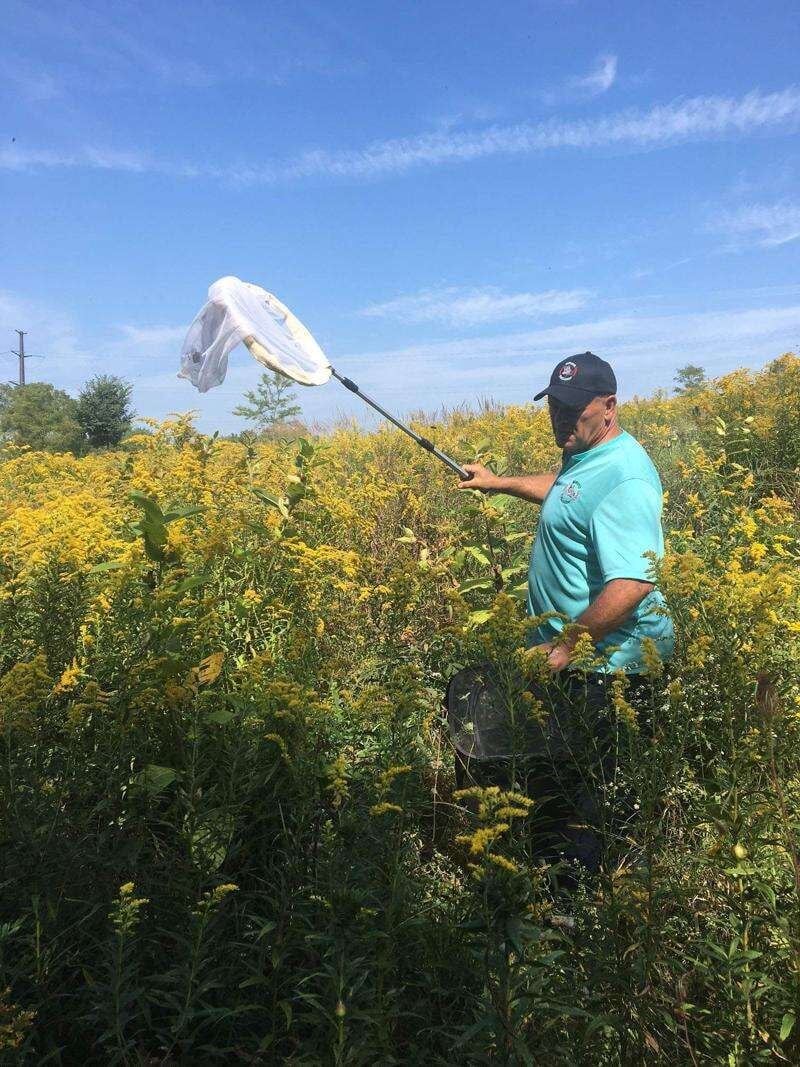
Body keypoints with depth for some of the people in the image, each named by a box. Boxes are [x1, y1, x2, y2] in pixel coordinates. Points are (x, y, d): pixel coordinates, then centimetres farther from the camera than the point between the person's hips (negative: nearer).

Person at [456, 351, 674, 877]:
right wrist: (500, 483, 29)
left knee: (573, 788, 3)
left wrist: (566, 645, -26)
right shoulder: (588, 456, 9)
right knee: (556, 778, 20)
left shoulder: (623, 479, -25)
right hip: (589, 658, 10)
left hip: (608, 668, -10)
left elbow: (633, 584, -33)